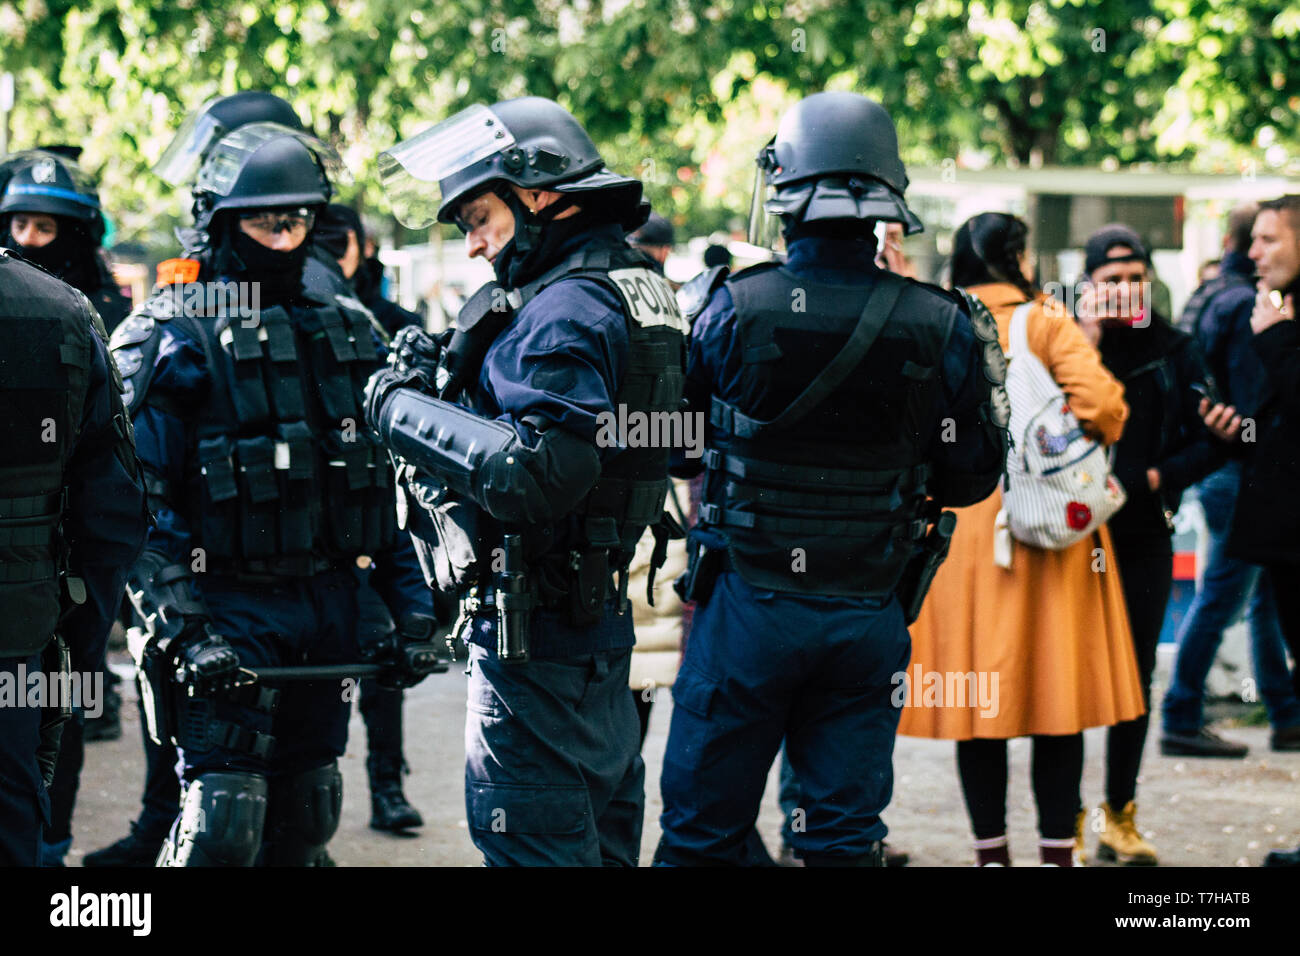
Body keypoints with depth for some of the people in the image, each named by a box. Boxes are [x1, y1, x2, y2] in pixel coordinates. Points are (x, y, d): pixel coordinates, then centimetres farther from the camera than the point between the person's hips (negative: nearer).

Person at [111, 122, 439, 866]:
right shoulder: (174, 340, -5)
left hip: (329, 608, 6)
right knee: (223, 824, -12)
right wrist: (182, 632, -19)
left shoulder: (351, 335, 12)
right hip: (228, 610, -5)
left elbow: (393, 485, 15)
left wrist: (413, 609, 8)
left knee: (306, 820, 11)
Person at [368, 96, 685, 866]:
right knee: (602, 835, 17)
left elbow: (541, 472, -29)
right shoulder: (632, 284, 13)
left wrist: (410, 412, -18)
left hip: (536, 630, -10)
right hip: (601, 616, 10)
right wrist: (447, 384, 7)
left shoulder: (565, 307, -18)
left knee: (532, 841, -5)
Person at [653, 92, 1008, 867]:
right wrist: (988, 379, 19)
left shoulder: (732, 309, -11)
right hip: (869, 618, 2)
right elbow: (971, 477, 2)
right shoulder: (939, 326, -8)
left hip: (748, 606, -1)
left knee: (702, 832, 9)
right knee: (847, 839, 10)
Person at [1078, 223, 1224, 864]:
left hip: (1144, 534, 3)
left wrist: (1156, 478, -7)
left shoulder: (1174, 351, 7)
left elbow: (1211, 440, 8)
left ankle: (1120, 815, 19)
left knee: (1135, 677, 8)